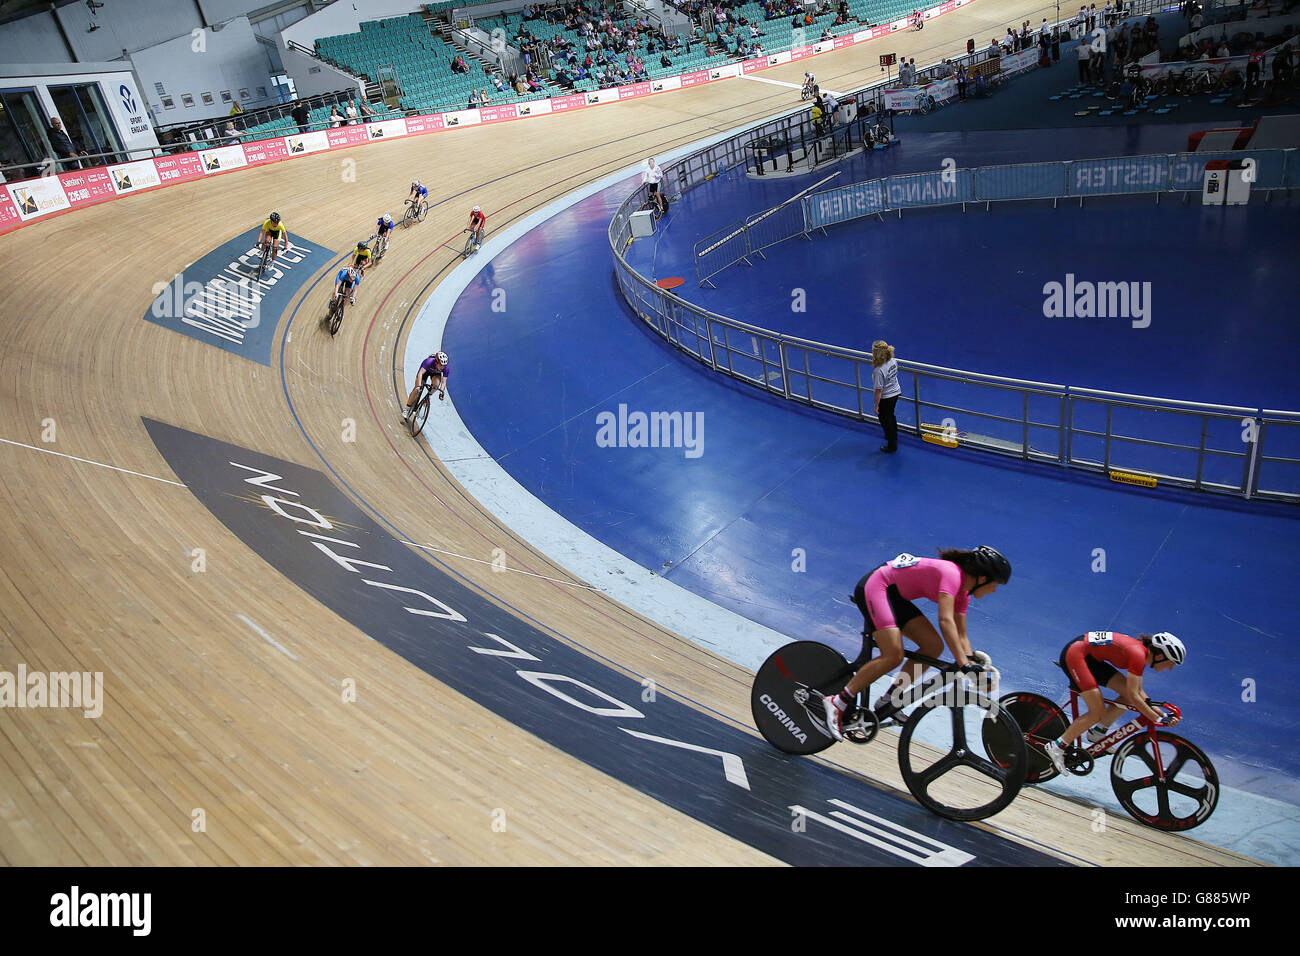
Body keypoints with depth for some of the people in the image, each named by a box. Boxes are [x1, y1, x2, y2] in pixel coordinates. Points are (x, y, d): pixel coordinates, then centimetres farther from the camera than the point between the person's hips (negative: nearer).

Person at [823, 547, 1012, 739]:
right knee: (893, 655, -23)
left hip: (894, 595, 10)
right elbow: (946, 621, -33)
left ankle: (886, 702, 5)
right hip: (873, 586, -10)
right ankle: (838, 702, -14)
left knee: (934, 646, -2)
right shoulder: (952, 574, -22)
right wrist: (964, 665, -36)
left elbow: (961, 635, 12)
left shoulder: (962, 593, 7)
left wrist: (974, 669, 2)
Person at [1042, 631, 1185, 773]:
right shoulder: (1138, 654, -20)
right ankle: (1056, 747, -4)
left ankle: (1097, 733, 14)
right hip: (1074, 653, -10)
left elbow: (1138, 692, 17)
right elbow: (1133, 695, -20)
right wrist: (1158, 719, -14)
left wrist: (1161, 713, 9)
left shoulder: (1141, 652, 7)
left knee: (1128, 693, 3)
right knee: (1098, 713, -11)